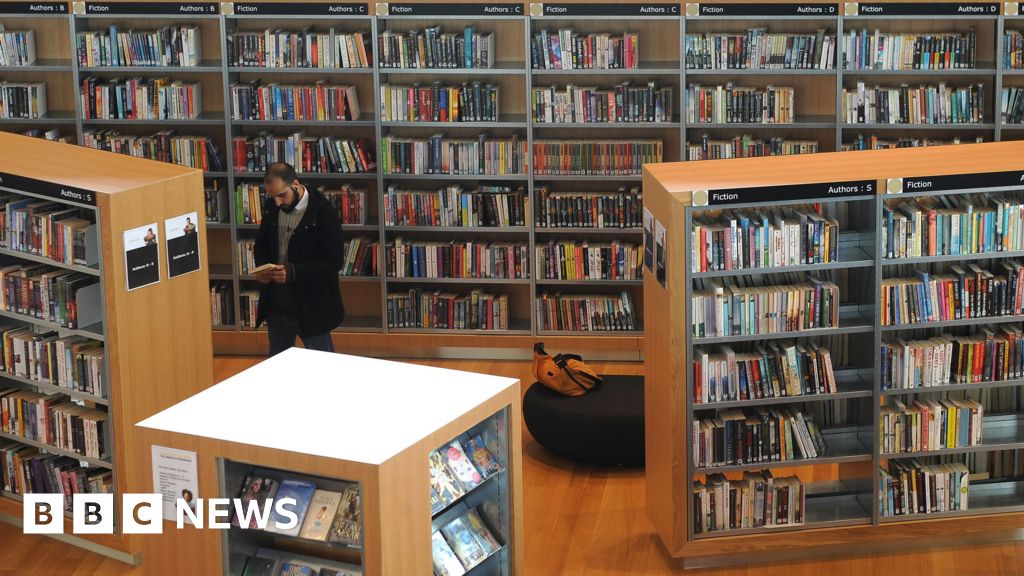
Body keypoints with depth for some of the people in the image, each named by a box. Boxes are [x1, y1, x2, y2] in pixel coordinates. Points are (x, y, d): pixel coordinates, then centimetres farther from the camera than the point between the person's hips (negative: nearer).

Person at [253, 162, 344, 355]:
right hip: (276, 305, 6)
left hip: (312, 308, -6)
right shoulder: (272, 209, 4)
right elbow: (261, 245, 18)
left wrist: (293, 272, -27)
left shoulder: (323, 212, -15)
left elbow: (334, 261, -17)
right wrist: (262, 267, -5)